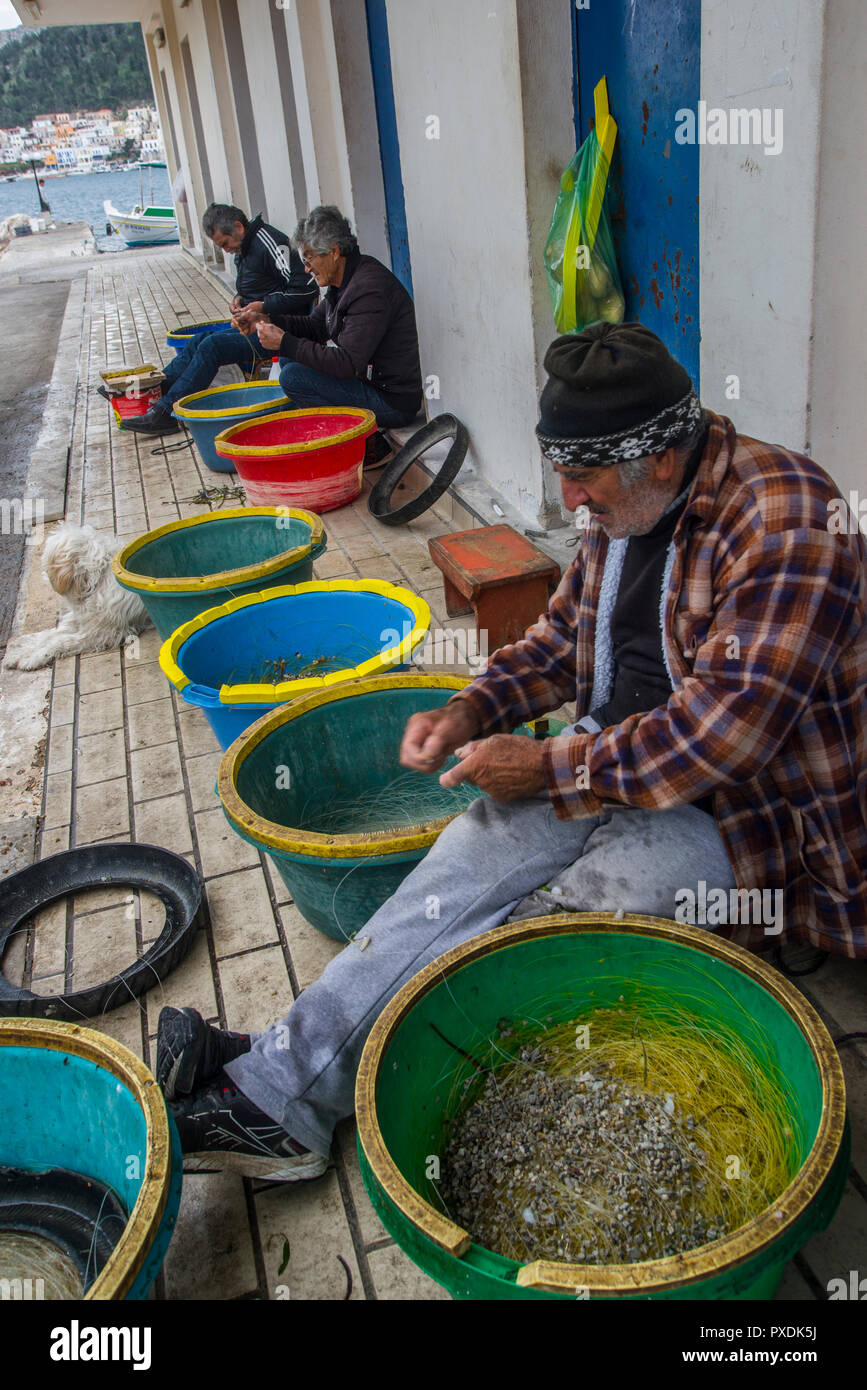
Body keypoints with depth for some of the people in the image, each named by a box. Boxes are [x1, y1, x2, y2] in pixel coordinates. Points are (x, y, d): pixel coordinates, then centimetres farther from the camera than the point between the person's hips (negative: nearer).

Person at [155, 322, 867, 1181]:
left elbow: (721, 731, -28)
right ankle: (275, 1076, -17)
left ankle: (289, 1090, -14)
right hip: (615, 761, 7)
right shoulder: (627, 510, 4)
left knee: (527, 938, -23)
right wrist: (472, 710, -2)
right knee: (470, 856, -16)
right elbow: (563, 637, 15)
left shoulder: (782, 522, -23)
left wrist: (550, 768, -20)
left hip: (733, 811, -7)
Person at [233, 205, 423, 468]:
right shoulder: (344, 281, 8)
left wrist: (286, 344, -22)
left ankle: (371, 446, -11)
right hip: (367, 379, 10)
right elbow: (315, 327, 20)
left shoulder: (371, 288, -23)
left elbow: (347, 364, -29)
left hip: (393, 402, -10)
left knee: (294, 377, -19)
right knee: (290, 360, 13)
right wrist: (266, 319, 5)